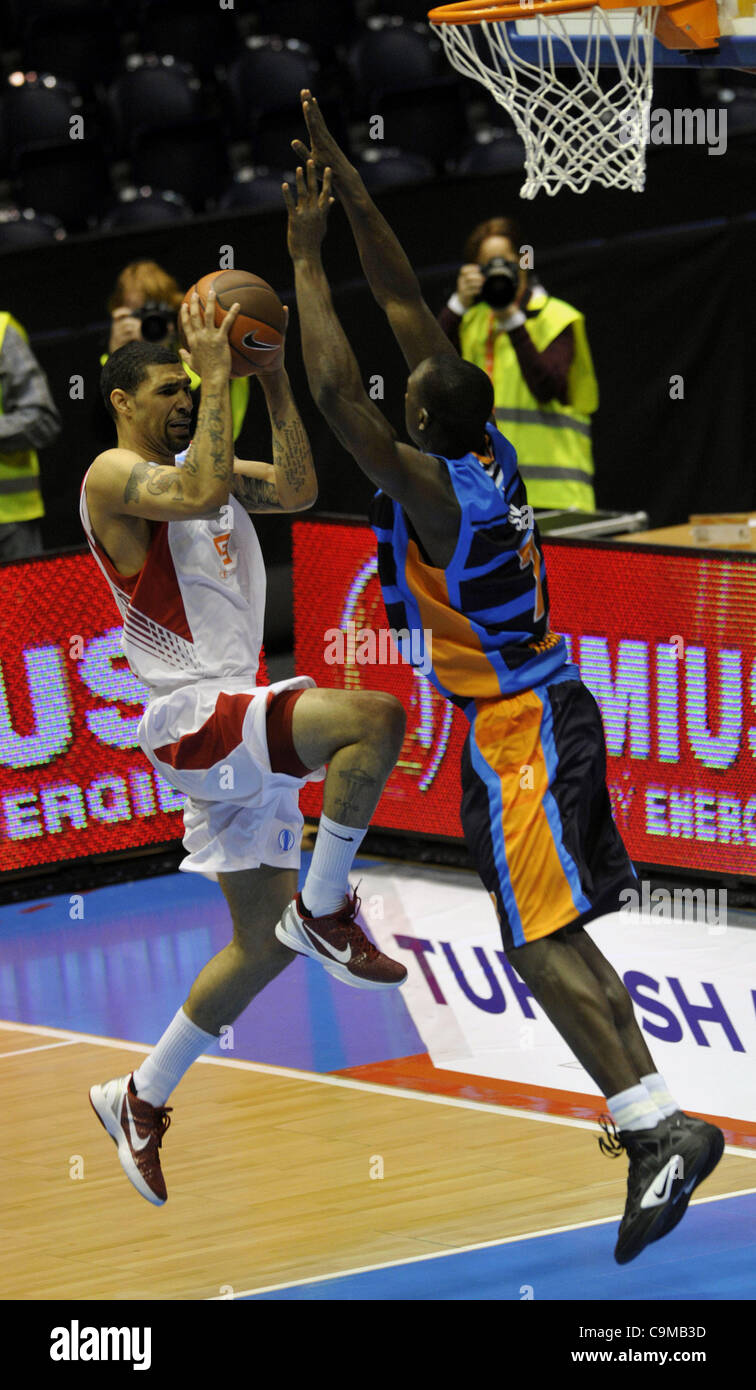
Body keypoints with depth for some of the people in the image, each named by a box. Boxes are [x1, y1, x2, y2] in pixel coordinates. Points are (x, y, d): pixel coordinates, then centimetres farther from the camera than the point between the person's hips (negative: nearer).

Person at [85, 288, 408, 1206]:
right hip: (191, 719, -9)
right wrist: (217, 378, -21)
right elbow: (201, 493, -27)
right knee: (372, 716, -30)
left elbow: (296, 489, 9)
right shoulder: (114, 475, -8)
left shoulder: (195, 463, 19)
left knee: (263, 943, 12)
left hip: (238, 725, 9)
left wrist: (274, 379, 3)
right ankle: (324, 911, -16)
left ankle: (140, 1100, 23)